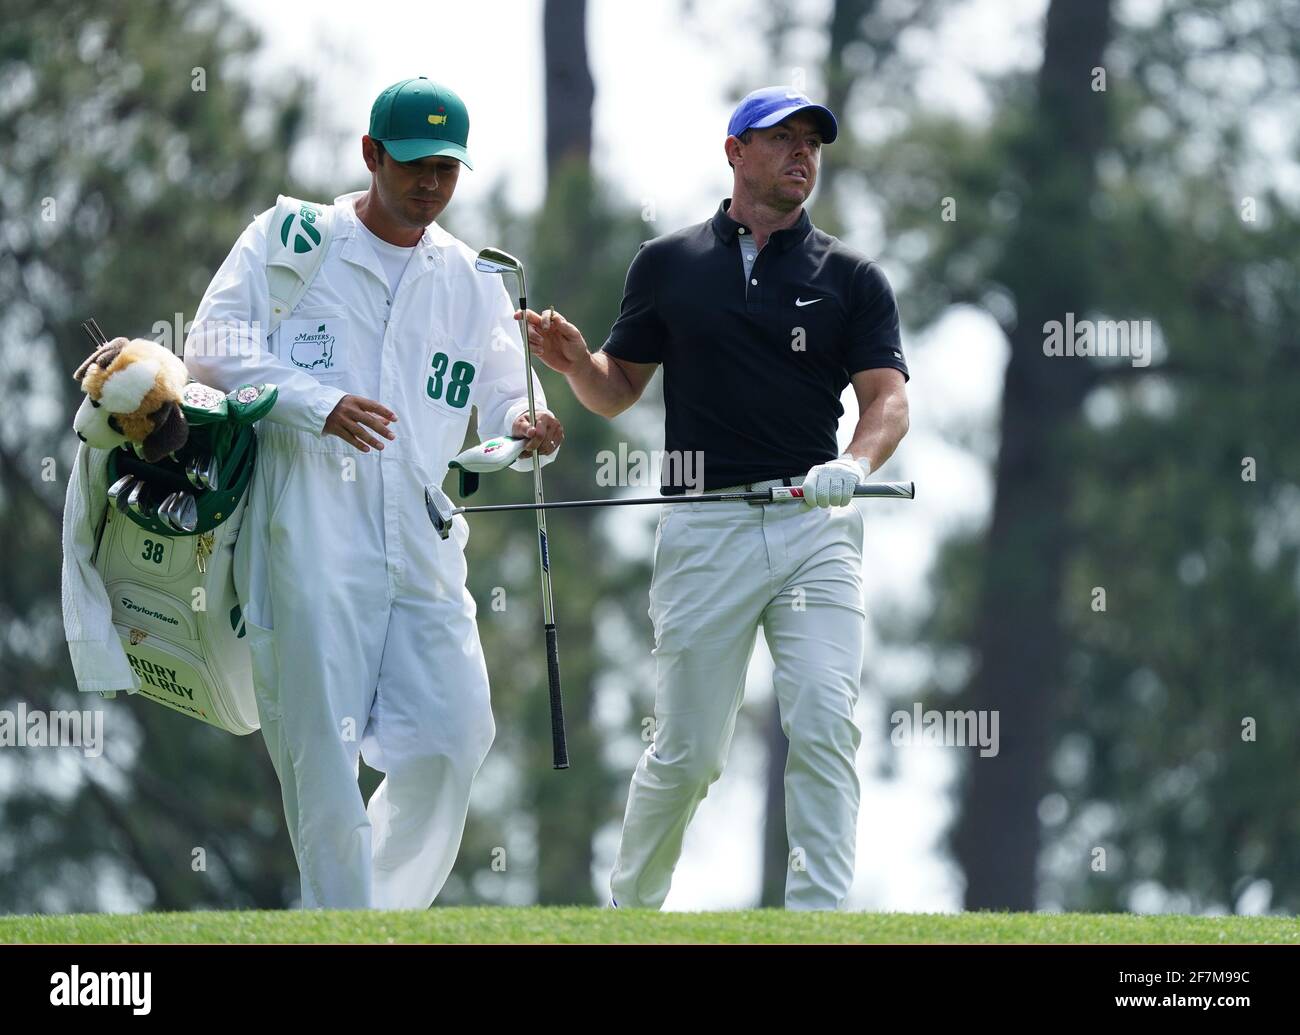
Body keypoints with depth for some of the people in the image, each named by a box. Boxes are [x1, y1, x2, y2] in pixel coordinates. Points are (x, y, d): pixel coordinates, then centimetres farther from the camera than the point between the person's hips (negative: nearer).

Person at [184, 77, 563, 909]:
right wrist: (317, 404, -17)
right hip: (312, 540, -4)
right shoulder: (286, 240, 5)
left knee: (455, 735, -4)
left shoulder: (471, 280, 18)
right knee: (323, 746, -8)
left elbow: (507, 398, 16)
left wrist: (526, 428, -9)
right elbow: (214, 348, -4)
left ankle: (387, 902, 15)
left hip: (423, 550, 4)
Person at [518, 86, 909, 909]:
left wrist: (855, 462, -21)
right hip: (707, 528, 0)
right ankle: (630, 910, 22)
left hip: (818, 528, 0)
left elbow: (889, 400, 0)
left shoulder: (851, 278, 10)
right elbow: (618, 391, 17)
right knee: (688, 751, 1)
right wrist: (574, 360, -5)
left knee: (826, 726, -14)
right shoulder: (670, 265, 12)